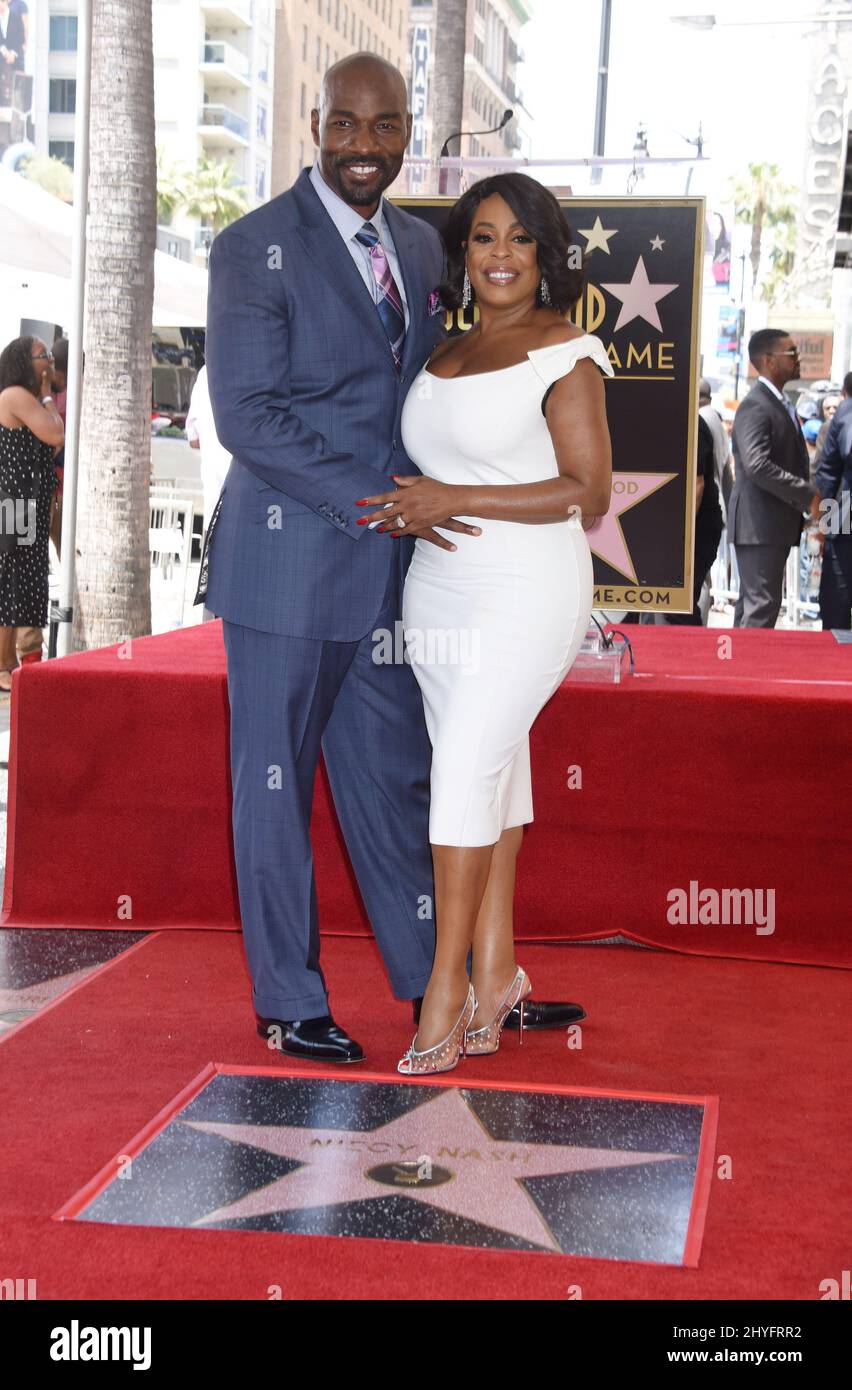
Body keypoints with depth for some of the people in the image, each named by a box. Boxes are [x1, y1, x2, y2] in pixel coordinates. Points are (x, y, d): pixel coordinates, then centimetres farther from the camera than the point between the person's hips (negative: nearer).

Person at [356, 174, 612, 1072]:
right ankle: (496, 973, 15)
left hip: (523, 592, -7)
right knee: (491, 772, 9)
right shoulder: (446, 353, 16)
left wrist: (455, 501, -16)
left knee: (467, 770, -12)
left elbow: (589, 494, -11)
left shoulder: (563, 355, -6)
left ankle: (448, 987, -6)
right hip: (439, 589, 7)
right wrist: (415, 513, 7)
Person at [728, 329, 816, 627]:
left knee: (753, 603, 13)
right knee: (761, 606, -11)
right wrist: (807, 493, -22)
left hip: (776, 524, 10)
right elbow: (757, 466, -26)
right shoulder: (755, 406, -14)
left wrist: (802, 504, 10)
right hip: (759, 524, -10)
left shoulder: (780, 404, 18)